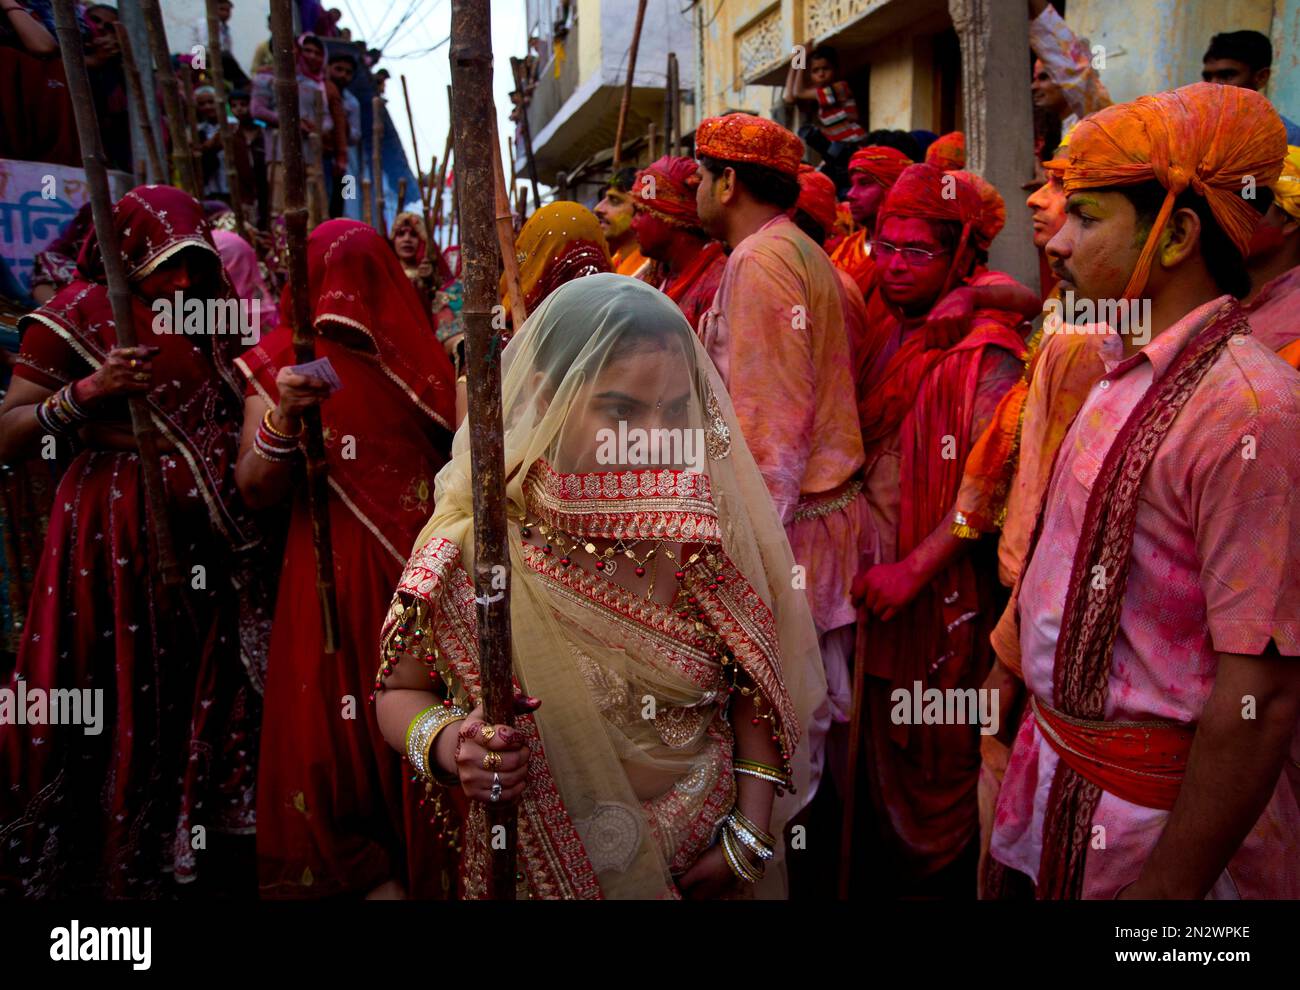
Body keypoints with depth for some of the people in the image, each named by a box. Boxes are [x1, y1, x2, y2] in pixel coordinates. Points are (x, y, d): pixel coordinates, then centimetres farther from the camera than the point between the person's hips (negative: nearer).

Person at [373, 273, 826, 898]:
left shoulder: (698, 526, -15)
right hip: (550, 868, -1)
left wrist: (750, 836, -9)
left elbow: (754, 684, -3)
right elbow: (399, 692, -6)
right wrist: (447, 745, -26)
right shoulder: (469, 550, -21)